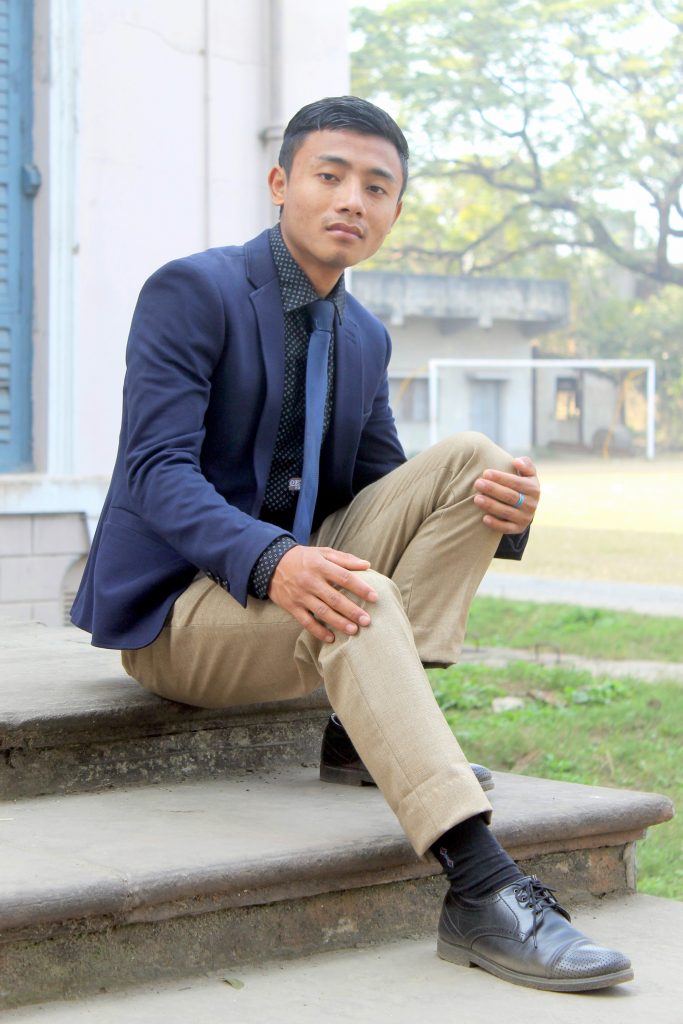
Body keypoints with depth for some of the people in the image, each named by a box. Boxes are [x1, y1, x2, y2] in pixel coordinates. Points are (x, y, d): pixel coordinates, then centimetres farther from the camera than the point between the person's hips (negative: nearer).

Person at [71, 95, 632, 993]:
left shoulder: (364, 338, 11)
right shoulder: (192, 291, -11)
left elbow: (383, 489, 12)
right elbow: (157, 470, -21)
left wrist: (500, 510, -12)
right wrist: (271, 561, -41)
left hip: (296, 569, 8)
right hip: (174, 607, -7)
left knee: (469, 459, -8)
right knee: (360, 598, -37)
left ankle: (370, 729, -13)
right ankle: (481, 892, -45)